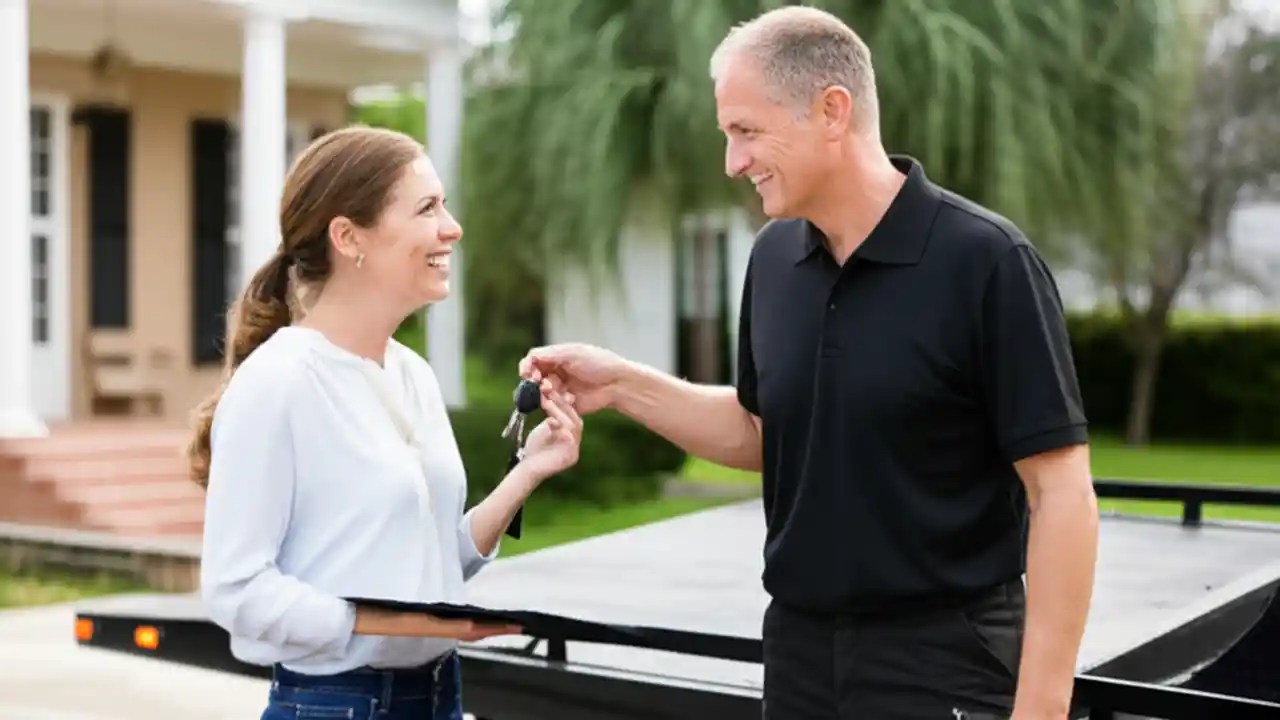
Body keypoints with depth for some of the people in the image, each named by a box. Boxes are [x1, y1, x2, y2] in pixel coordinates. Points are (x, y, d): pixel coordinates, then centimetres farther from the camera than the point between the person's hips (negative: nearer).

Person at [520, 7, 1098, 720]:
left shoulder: (985, 261, -14)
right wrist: (623, 384, 4)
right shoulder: (774, 258, 4)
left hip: (943, 661, -6)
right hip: (800, 651, 6)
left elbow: (1062, 493, -14)